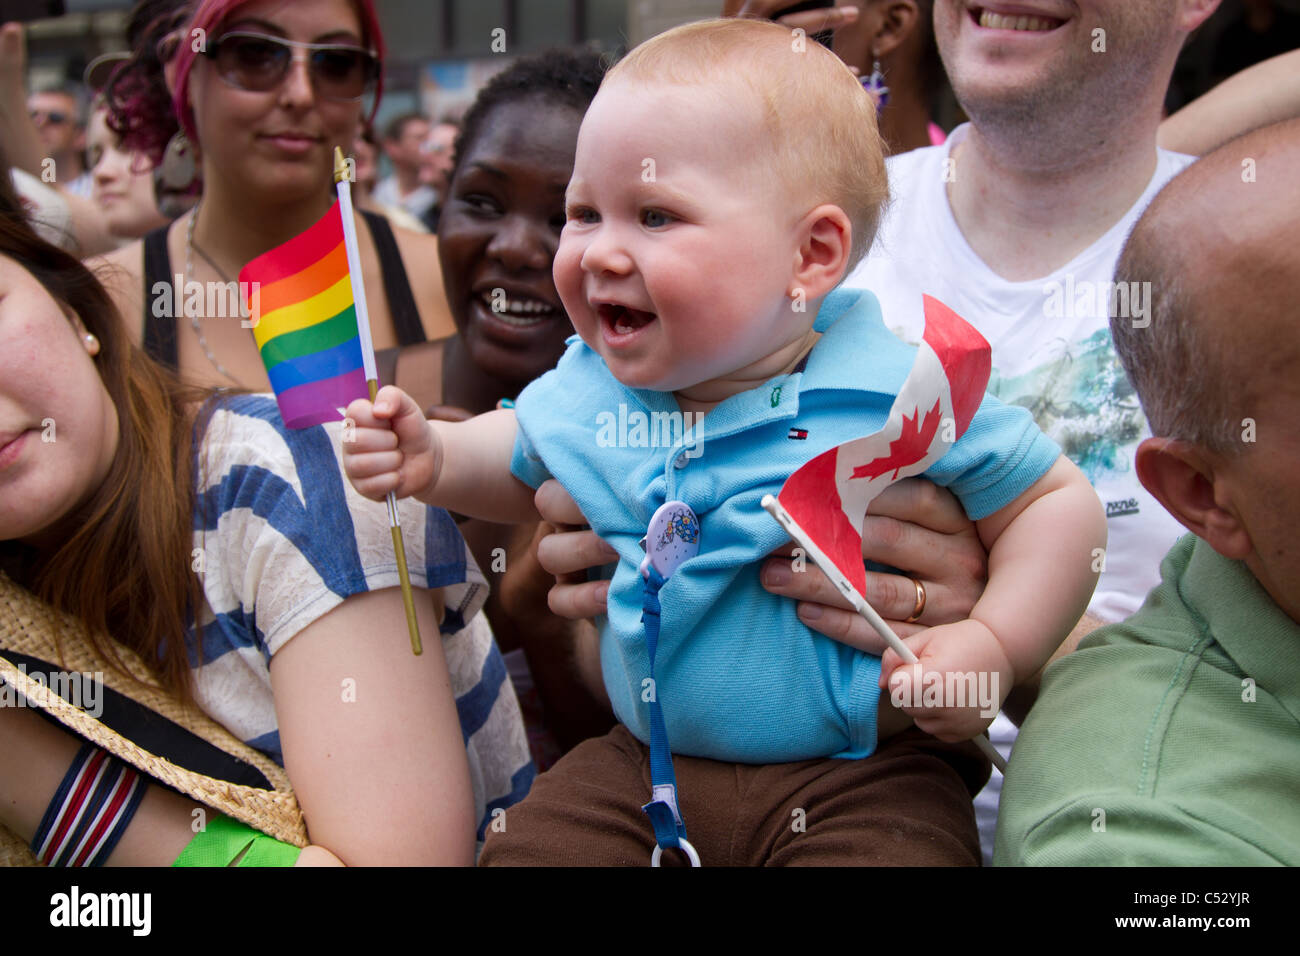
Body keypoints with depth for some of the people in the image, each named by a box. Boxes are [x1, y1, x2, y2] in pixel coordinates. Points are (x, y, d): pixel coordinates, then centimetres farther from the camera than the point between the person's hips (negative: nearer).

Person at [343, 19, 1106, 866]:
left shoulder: (903, 397, -17)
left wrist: (996, 643, -20)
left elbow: (1059, 501, -6)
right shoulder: (588, 388, -2)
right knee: (528, 843, -6)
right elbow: (519, 458, 20)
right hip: (644, 764, 5)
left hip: (853, 777, -4)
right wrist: (432, 456, 0)